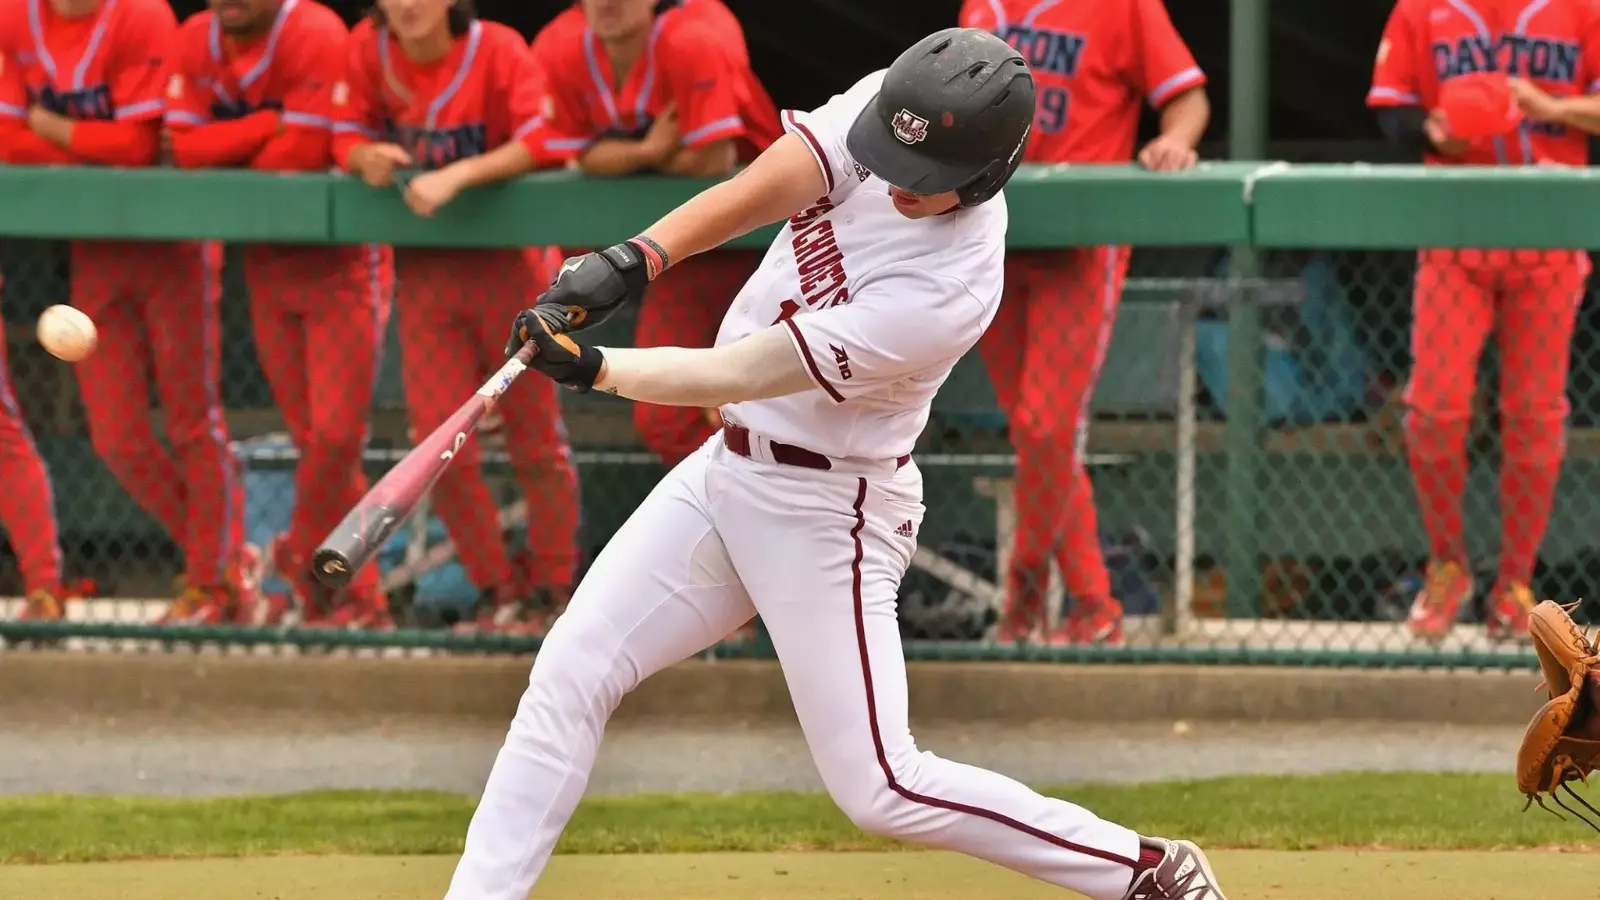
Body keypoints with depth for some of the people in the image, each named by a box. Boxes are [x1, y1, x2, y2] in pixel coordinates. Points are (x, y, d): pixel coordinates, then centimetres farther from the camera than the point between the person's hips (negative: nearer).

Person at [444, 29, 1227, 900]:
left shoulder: (947, 294, -29)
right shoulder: (886, 106, -11)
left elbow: (741, 374, -26)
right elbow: (757, 191, -20)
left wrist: (594, 370, -25)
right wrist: (635, 260, -35)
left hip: (825, 515, -7)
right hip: (727, 467, 7)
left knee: (880, 787, -7)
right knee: (569, 672, 2)